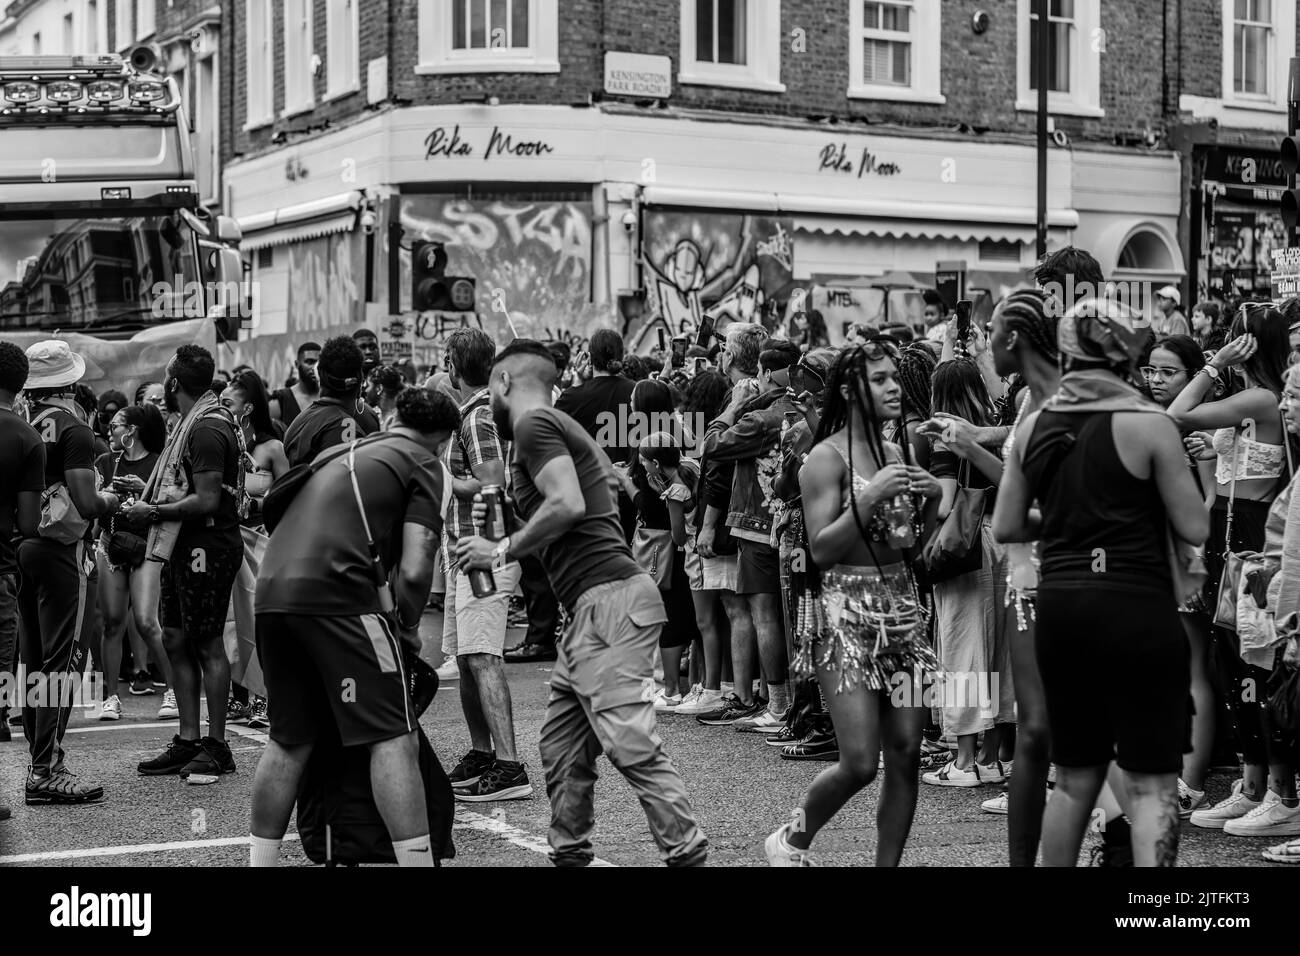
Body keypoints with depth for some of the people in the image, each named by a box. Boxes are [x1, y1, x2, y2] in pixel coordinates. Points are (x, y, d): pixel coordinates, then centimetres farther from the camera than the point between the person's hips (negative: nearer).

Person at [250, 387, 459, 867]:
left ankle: (259, 861, 20)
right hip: (334, 590, -7)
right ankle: (416, 858, -8)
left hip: (271, 589, 7)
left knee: (290, 739, 17)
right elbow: (413, 572, -5)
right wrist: (407, 628, 13)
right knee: (393, 738, -2)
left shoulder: (347, 452, 28)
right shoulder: (428, 468, 7)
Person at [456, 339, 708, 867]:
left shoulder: (534, 424, -6)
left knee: (630, 744, -14)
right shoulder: (563, 427, 23)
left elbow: (567, 505, -20)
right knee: (562, 748, 13)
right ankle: (569, 853, 19)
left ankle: (688, 852, -14)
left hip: (609, 600, -10)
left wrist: (500, 551, -9)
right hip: (594, 609, 10)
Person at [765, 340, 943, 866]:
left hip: (900, 605, 7)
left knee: (905, 755, 1)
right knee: (860, 761, -8)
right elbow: (821, 549, -13)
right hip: (843, 610, -7)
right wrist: (870, 497, -21)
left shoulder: (896, 453, 11)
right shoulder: (827, 458, -9)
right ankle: (792, 840, 18)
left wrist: (930, 500, 0)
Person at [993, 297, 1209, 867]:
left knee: (1074, 778, 18)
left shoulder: (1035, 425, 6)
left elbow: (1006, 526, 10)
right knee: (1151, 783, 0)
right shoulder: (1149, 423, -8)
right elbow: (1195, 530, -7)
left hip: (1059, 607, 5)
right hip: (1137, 608, -5)